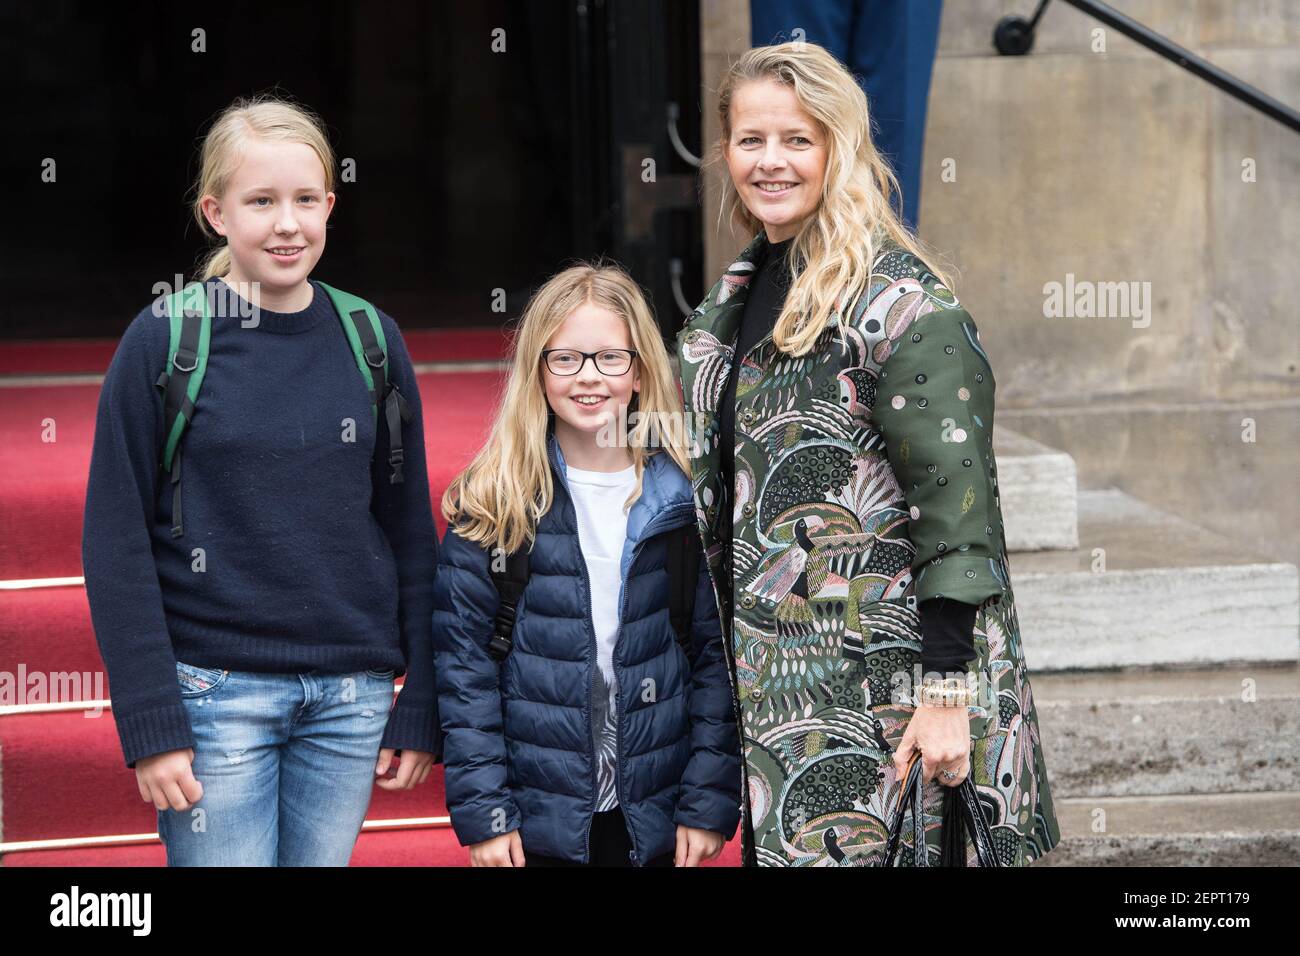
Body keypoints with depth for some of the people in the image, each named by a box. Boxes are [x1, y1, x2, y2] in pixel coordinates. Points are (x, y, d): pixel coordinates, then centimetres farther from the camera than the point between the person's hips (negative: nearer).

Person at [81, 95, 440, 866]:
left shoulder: (370, 341, 5)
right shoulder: (164, 341, -4)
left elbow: (410, 531, 9)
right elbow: (117, 542, -5)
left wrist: (420, 709, 5)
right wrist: (150, 722, -11)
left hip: (350, 700, 3)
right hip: (215, 693, -3)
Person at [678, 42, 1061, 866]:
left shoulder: (904, 304, -13)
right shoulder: (734, 302, 12)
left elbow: (954, 510, -17)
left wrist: (947, 692, -21)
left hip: (886, 682, -8)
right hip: (778, 685, 8)